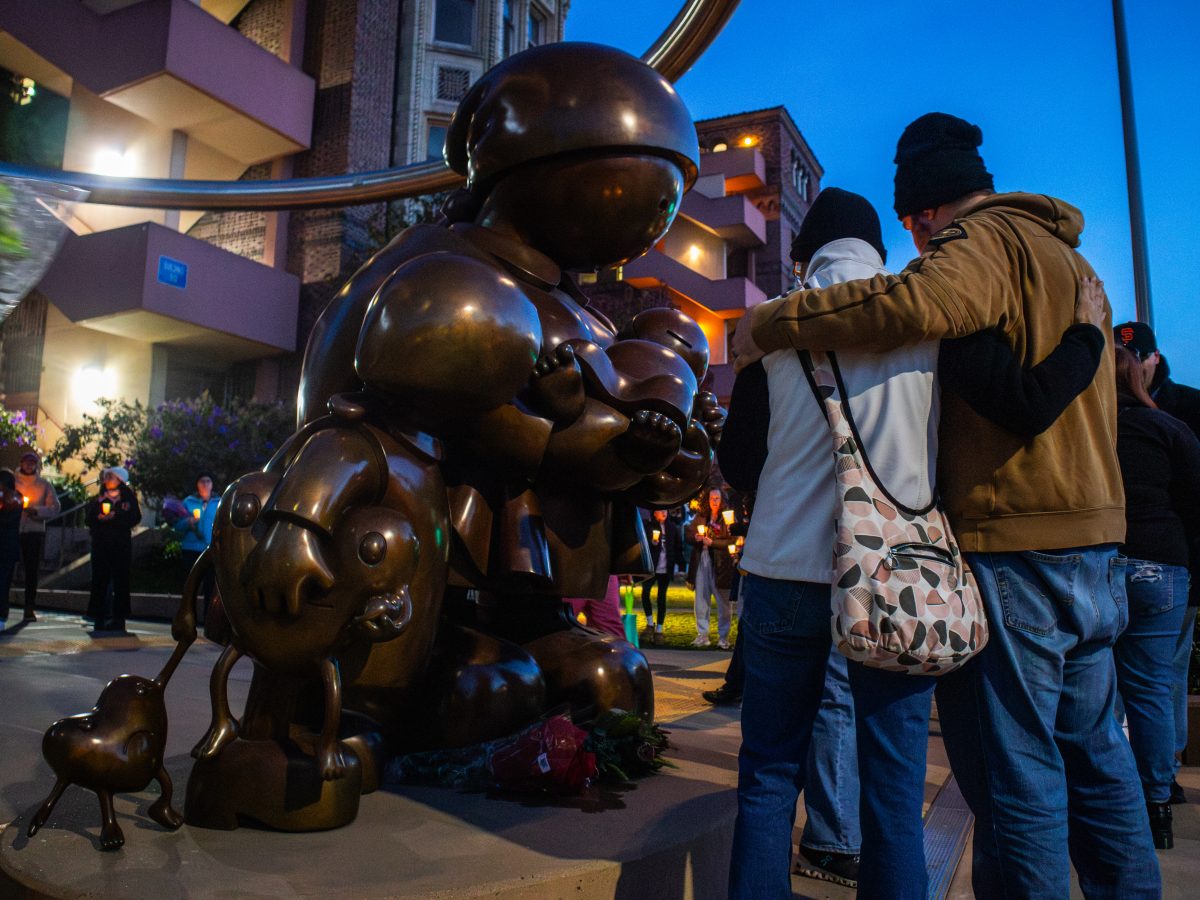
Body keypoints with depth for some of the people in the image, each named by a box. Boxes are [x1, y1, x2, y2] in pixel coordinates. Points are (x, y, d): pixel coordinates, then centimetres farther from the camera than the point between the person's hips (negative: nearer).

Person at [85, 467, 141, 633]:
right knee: (100, 579, -1)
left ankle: (119, 618, 2)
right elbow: (88, 519, 7)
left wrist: (115, 517, -15)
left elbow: (135, 518, -5)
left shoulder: (129, 498, 7)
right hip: (101, 543, 2)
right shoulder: (97, 499, 15)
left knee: (121, 580, -2)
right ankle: (99, 618, 4)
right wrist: (99, 518, -12)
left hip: (121, 544, -2)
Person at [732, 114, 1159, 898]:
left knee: (1014, 772, -1)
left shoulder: (986, 241, -8)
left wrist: (772, 322, -20)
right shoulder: (1069, 256, 22)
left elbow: (913, 304, -29)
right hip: (1093, 538, 10)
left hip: (1010, 548, -9)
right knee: (1094, 752, 19)